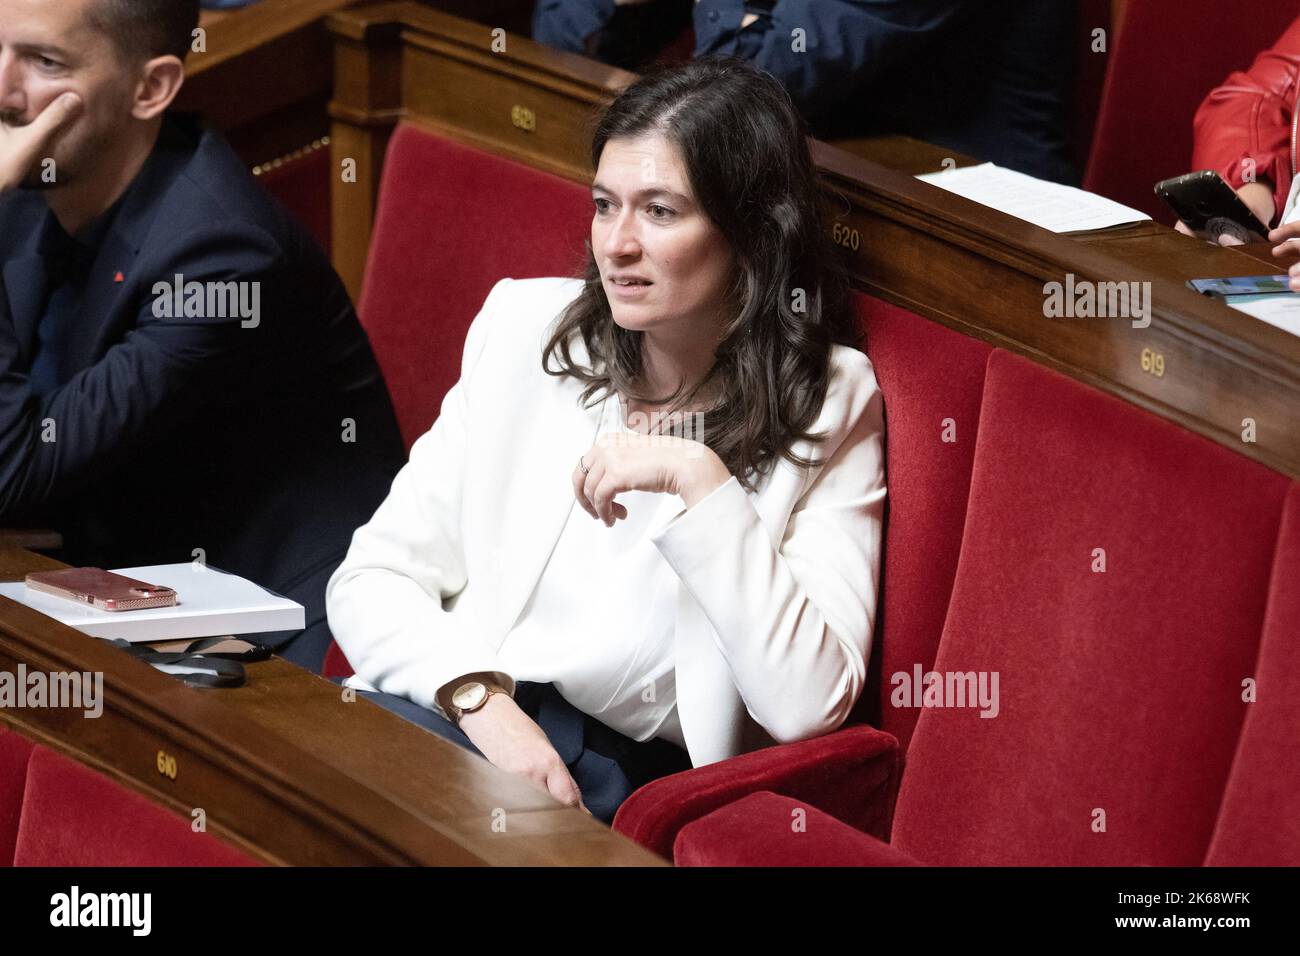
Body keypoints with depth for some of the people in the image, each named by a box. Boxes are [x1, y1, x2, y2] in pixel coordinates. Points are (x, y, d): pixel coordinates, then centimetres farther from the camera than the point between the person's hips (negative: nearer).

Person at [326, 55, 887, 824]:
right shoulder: (526, 327, 10)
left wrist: (697, 479, -16)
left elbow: (808, 704, -11)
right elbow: (373, 578, 7)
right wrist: (481, 697, -13)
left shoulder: (830, 403, 1)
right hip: (458, 718, 3)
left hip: (638, 771, -3)